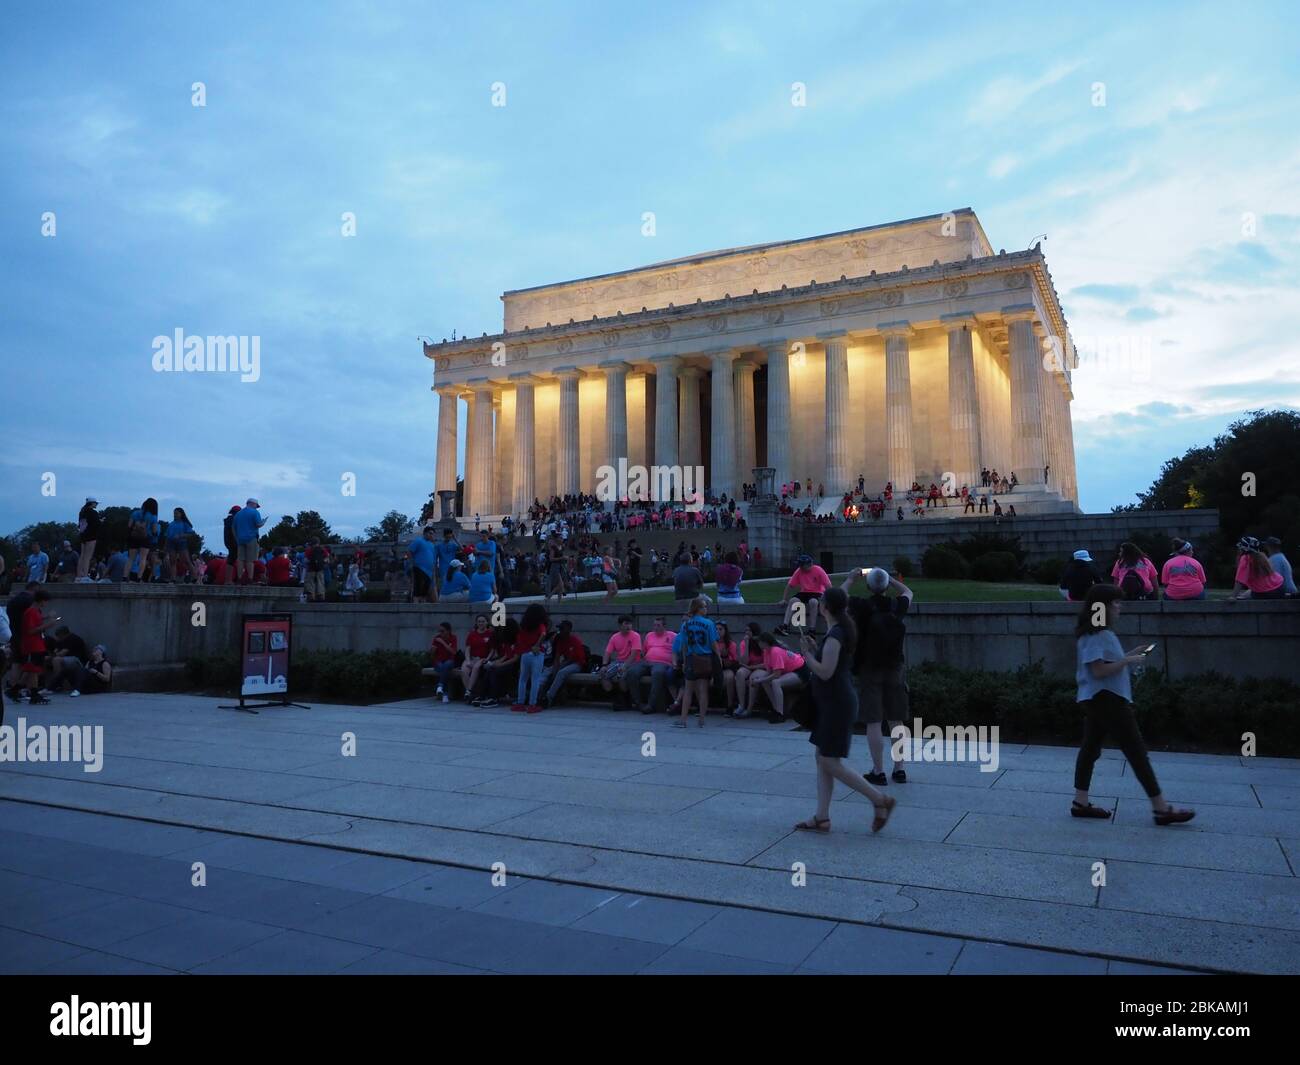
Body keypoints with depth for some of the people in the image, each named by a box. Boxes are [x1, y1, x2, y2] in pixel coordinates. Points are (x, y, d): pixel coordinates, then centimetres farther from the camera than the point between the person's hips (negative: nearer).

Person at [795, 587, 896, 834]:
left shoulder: (835, 634, -18)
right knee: (822, 760, 11)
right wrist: (814, 649, 10)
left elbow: (825, 672, -23)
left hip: (837, 704, -10)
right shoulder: (844, 630, 12)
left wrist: (807, 653, -11)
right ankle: (822, 818, 14)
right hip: (833, 703, 10)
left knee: (830, 762, -4)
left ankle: (881, 799, 2)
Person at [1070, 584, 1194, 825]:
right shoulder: (1094, 635, -18)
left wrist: (1130, 655, 9)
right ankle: (1161, 809, 1)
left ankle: (1080, 803, 13)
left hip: (1100, 699, 11)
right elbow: (1099, 670, -23)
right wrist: (1128, 661, -17)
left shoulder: (1102, 632, 15)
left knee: (1090, 747, 10)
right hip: (1106, 699, -11)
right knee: (1136, 751, -5)